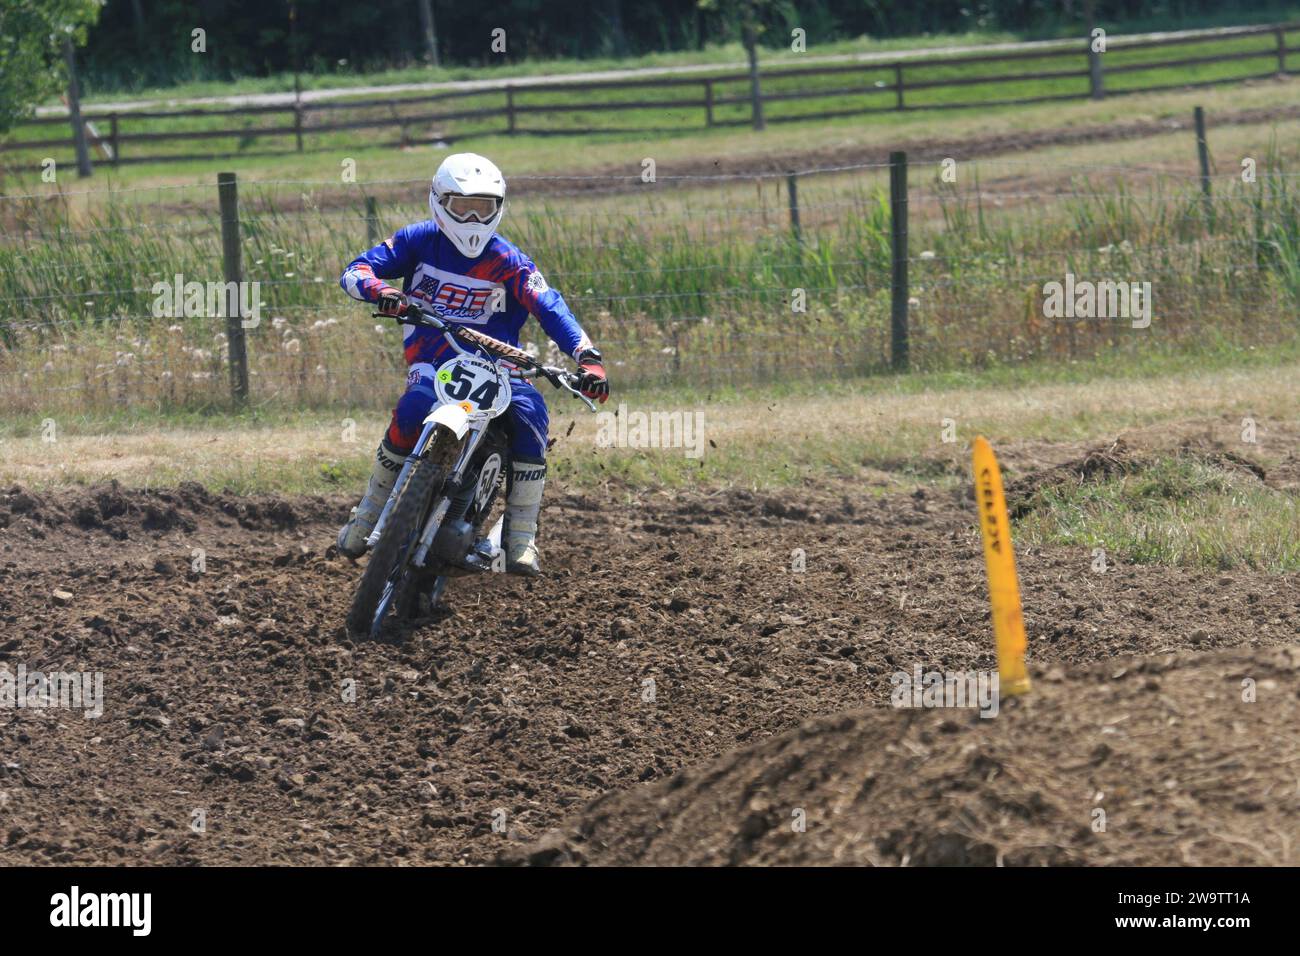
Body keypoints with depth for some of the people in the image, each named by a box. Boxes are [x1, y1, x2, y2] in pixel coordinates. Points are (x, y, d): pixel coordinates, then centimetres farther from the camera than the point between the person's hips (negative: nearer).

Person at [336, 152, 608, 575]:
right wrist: (378, 290, -29)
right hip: (431, 361, -1)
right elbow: (355, 270, -3)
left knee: (530, 412, -28)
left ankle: (521, 539, -21)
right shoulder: (419, 240, 4)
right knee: (417, 406, -35)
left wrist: (588, 358, -26)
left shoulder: (509, 262, 1)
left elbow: (550, 308, -11)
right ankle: (368, 514, -17)